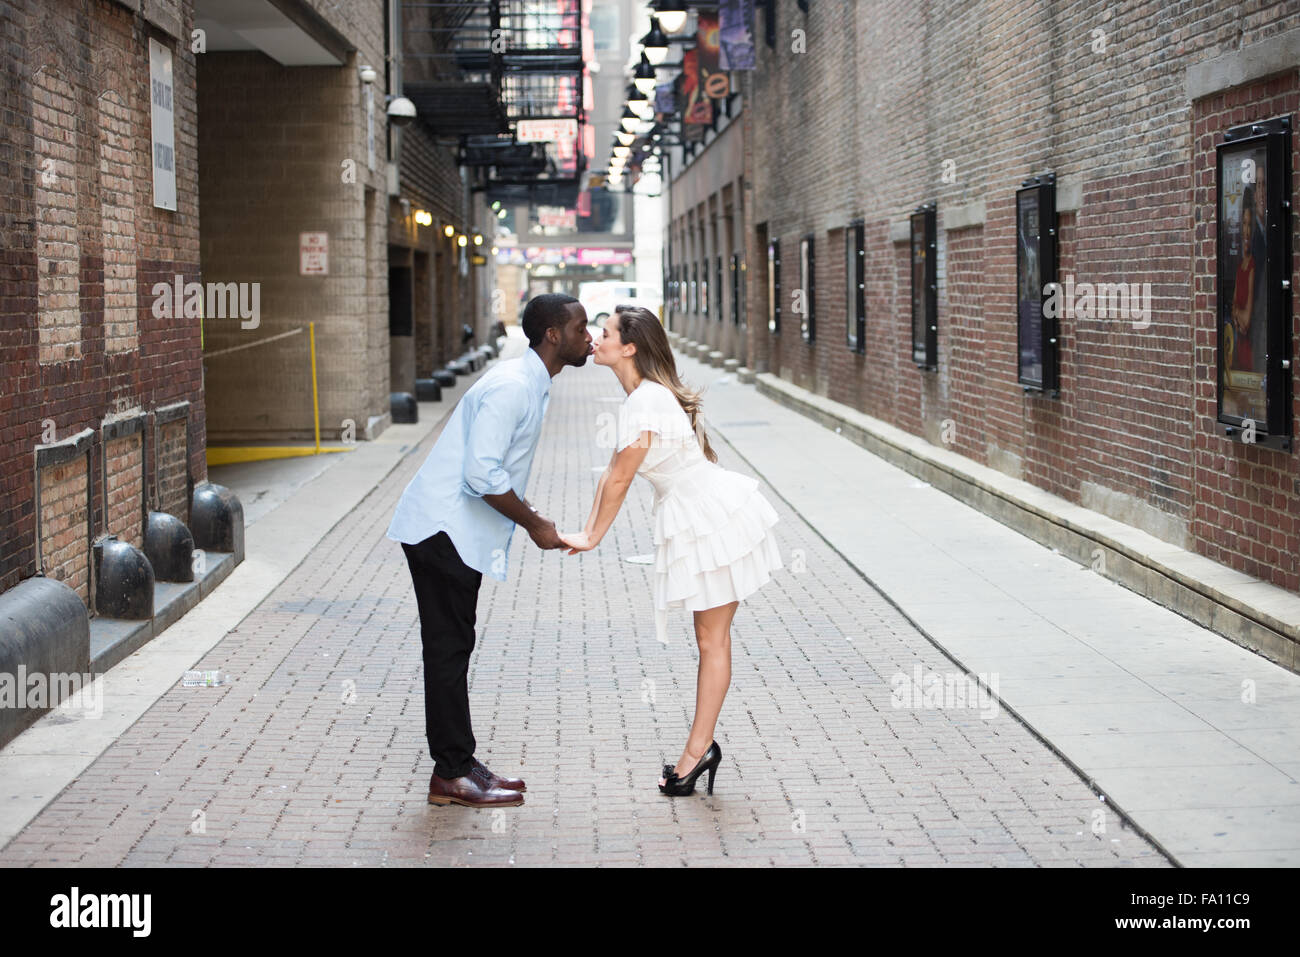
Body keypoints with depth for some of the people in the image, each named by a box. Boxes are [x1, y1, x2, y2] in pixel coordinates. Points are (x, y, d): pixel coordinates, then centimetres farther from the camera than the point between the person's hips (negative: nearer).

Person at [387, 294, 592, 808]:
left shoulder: (530, 384, 13)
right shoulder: (511, 386, -20)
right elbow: (482, 475, -25)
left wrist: (531, 515, 12)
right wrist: (535, 525, -15)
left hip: (454, 533, 10)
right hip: (443, 530, -10)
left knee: (453, 649, 13)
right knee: (448, 650, -5)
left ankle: (458, 764, 20)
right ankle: (451, 775, 0)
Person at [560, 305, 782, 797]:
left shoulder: (647, 401, -21)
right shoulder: (639, 396, 10)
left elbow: (619, 481, -17)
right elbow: (612, 474, 14)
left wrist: (593, 538, -6)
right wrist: (587, 531, 9)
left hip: (713, 517, -10)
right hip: (696, 519, 10)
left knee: (712, 639, 0)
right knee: (711, 638, 12)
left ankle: (698, 750, 7)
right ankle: (700, 748, 18)